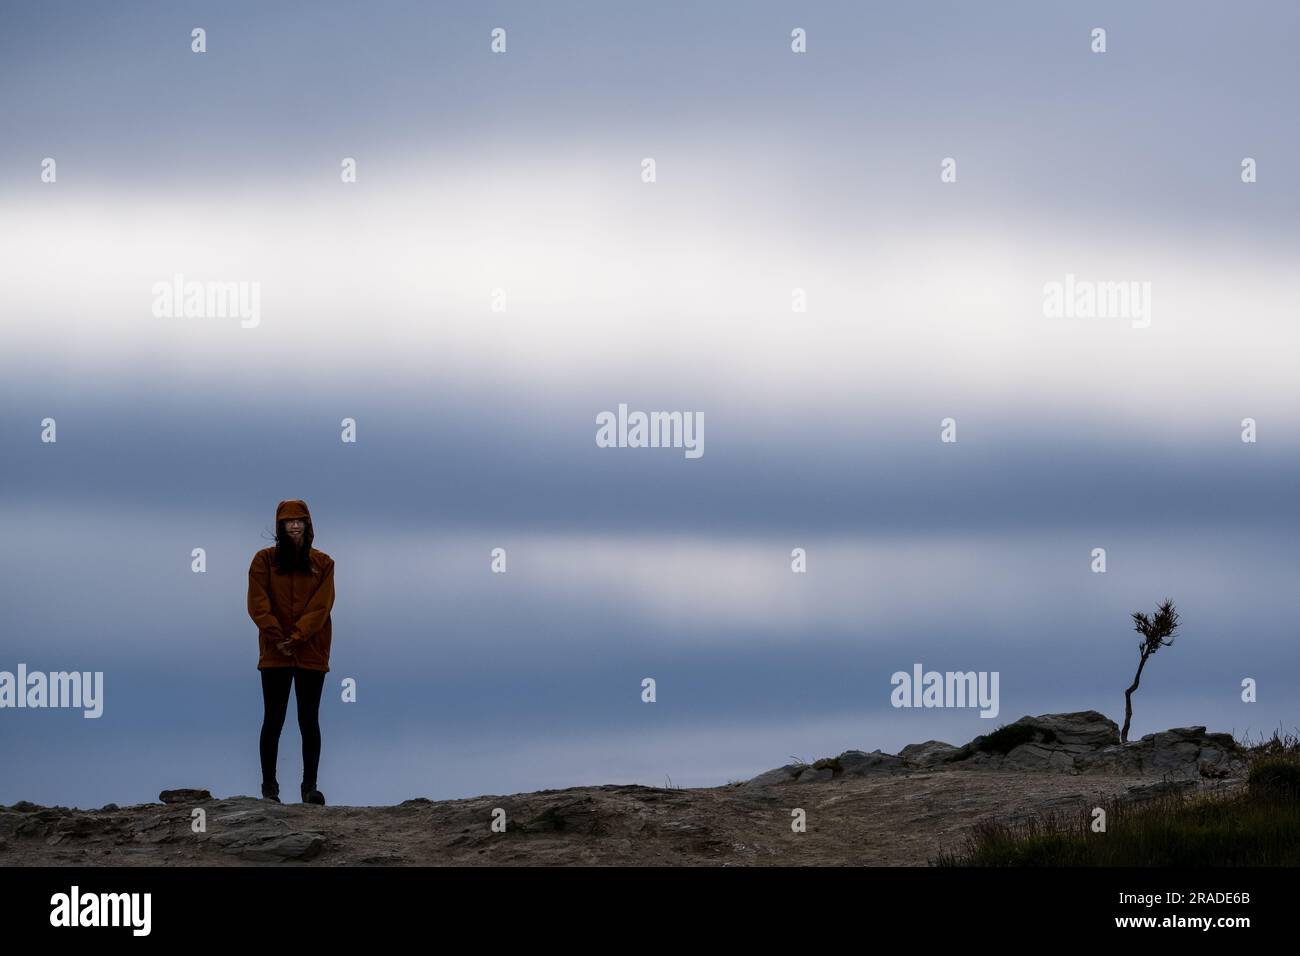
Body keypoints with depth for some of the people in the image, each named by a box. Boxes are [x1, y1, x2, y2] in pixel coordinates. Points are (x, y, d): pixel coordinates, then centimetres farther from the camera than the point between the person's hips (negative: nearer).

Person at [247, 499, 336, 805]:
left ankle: (310, 786, 5)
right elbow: (258, 604, -3)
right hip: (274, 653, -1)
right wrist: (278, 638, -14)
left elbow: (320, 607, -3)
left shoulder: (322, 563, 6)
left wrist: (296, 638, -14)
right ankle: (269, 787, 3)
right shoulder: (264, 560, 5)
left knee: (309, 721, 2)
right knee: (273, 720, -1)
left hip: (312, 653, 1)